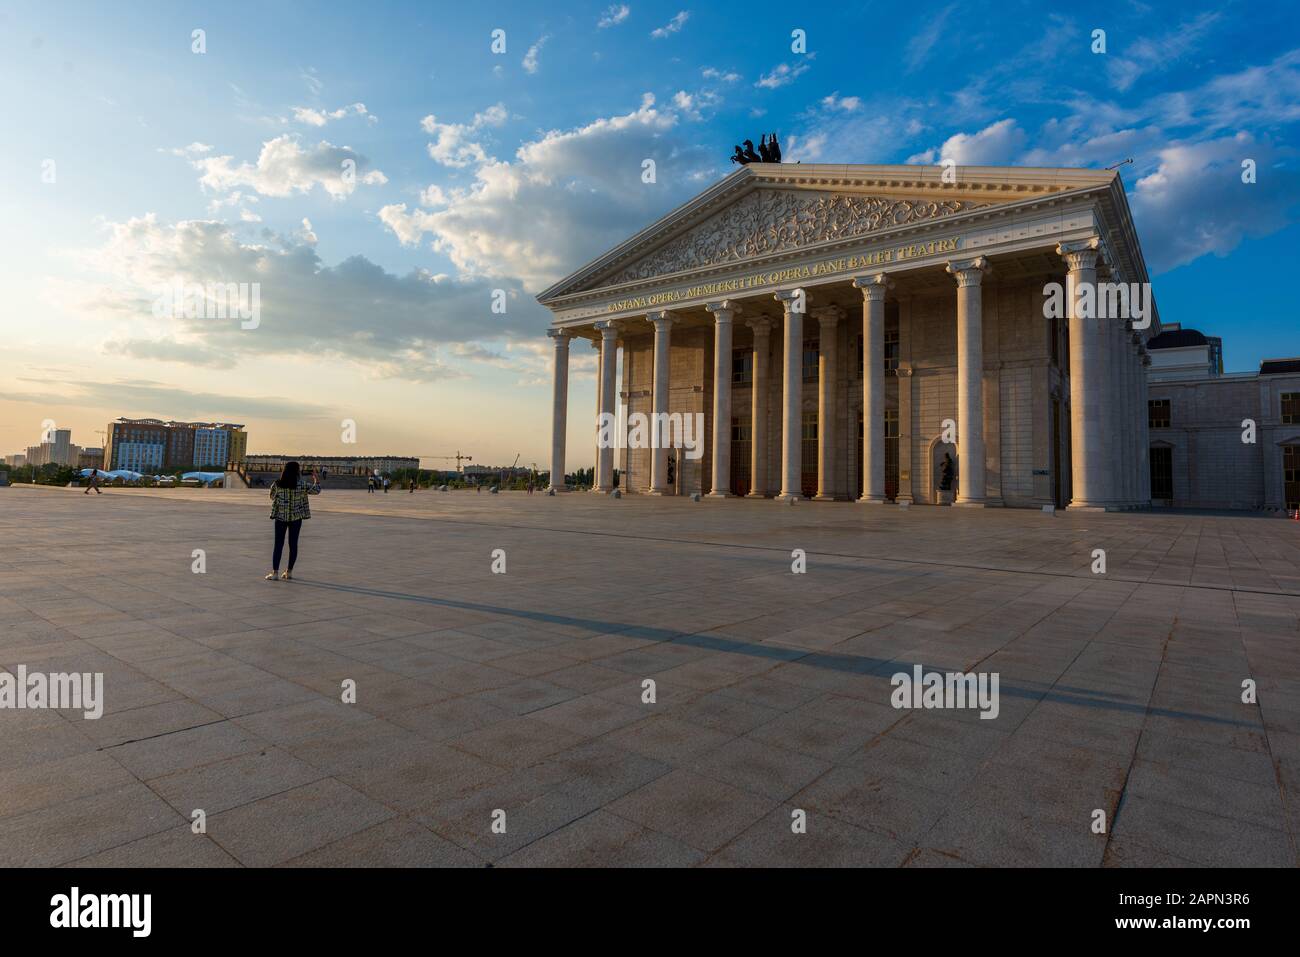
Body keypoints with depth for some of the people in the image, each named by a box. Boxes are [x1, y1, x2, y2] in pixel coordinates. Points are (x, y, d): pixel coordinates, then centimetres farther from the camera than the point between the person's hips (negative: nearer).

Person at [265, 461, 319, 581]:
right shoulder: (301, 485, -9)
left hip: (280, 517, 0)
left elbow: (272, 497, 12)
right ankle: (289, 571, 12)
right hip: (296, 517, 0)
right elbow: (316, 490, 2)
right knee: (293, 544, 8)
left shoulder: (277, 484, -6)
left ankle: (275, 572, 2)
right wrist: (315, 479, 19)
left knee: (278, 545, 5)